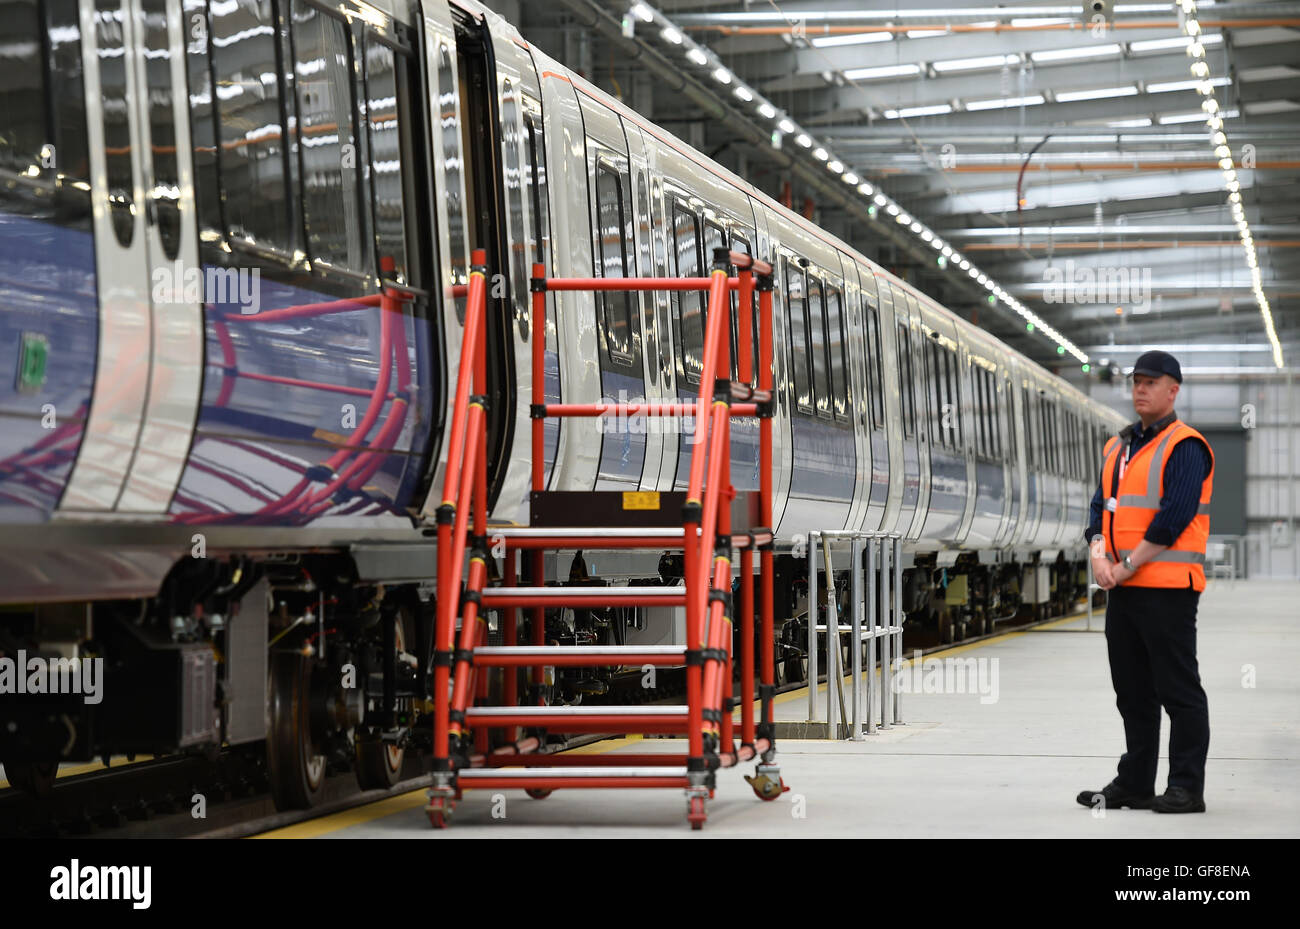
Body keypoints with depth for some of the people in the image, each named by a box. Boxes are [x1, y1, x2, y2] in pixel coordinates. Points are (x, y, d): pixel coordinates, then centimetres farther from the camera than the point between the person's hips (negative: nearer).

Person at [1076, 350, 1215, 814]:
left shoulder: (1185, 446, -9)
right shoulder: (1118, 446, 17)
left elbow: (1174, 517, -17)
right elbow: (1102, 506, 15)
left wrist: (1128, 565, -15)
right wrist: (1099, 554, -4)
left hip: (1167, 589, -8)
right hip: (1122, 588, 8)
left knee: (1178, 690, -4)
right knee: (1132, 692, 13)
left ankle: (1187, 788, 0)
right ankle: (1134, 785, 20)